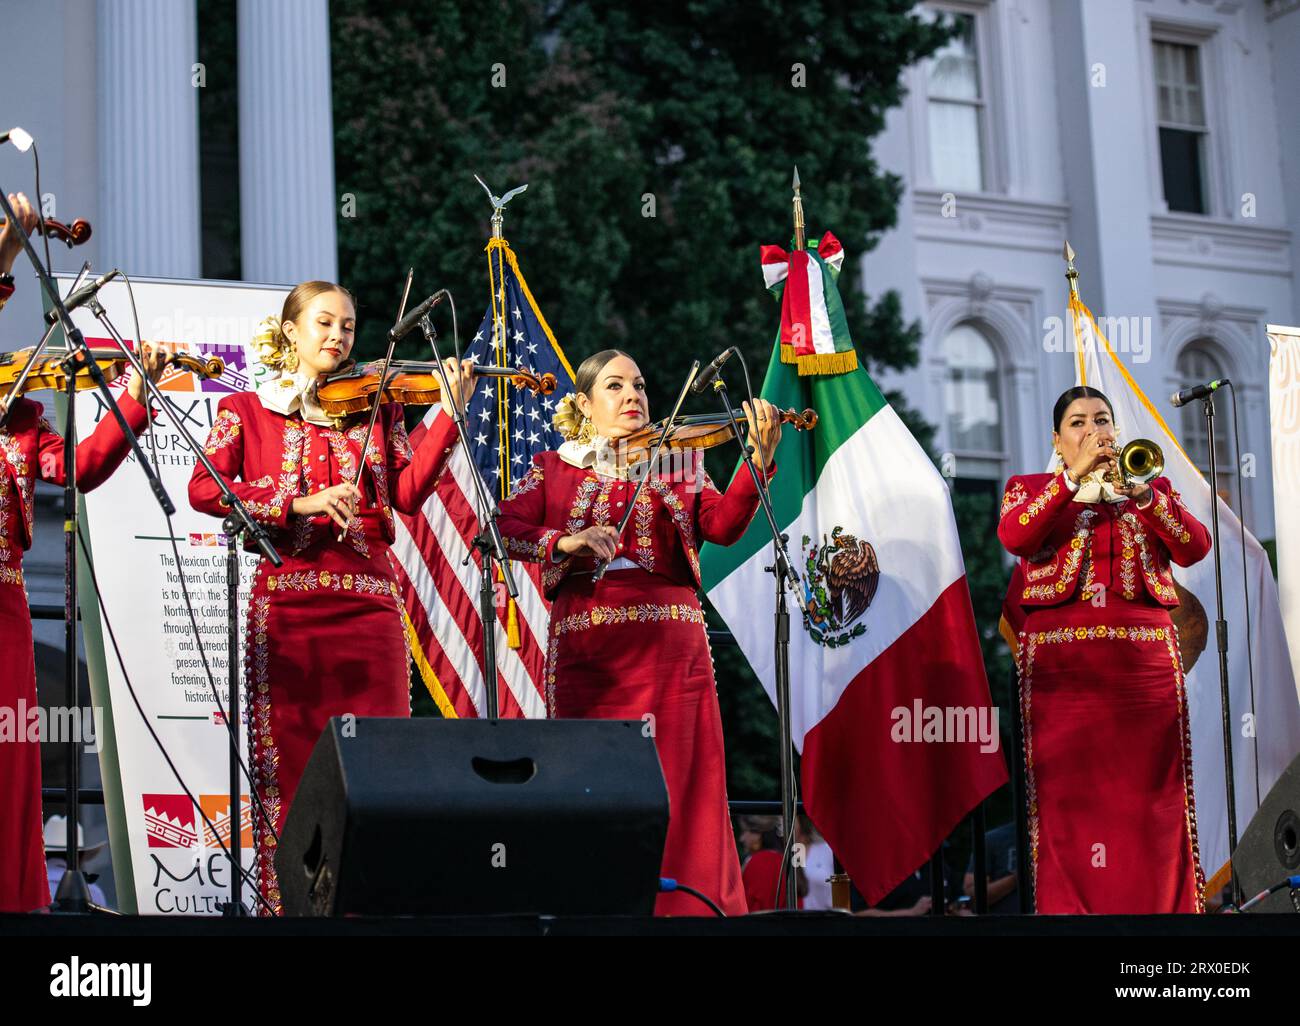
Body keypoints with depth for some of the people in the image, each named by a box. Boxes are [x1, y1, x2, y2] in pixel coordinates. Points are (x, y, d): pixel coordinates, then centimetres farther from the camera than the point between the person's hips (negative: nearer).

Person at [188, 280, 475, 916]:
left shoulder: (375, 408, 17)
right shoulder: (247, 409, 11)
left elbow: (409, 493, 2)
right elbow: (204, 489, -4)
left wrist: (450, 413, -8)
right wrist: (299, 503, -14)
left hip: (368, 601, 2)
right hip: (286, 597, -2)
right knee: (288, 759, -3)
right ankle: (284, 898, 3)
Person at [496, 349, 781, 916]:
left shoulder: (678, 463, 16)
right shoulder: (554, 469, 14)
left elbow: (723, 524, -2)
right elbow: (503, 529, 0)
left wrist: (760, 461, -17)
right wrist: (563, 541, -17)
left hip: (671, 645, 1)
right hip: (587, 649, 0)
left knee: (681, 783, -5)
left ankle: (687, 904, -1)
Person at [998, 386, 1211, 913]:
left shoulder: (1154, 487, 20)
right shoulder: (1031, 487, 16)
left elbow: (1195, 548, 3)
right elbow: (1014, 537, -7)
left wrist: (1140, 493, -9)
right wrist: (1074, 477, -12)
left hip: (1144, 657, 1)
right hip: (1061, 660, -1)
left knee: (1150, 788, -5)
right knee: (1070, 792, -7)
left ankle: (1161, 903, -3)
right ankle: (1069, 906, -5)